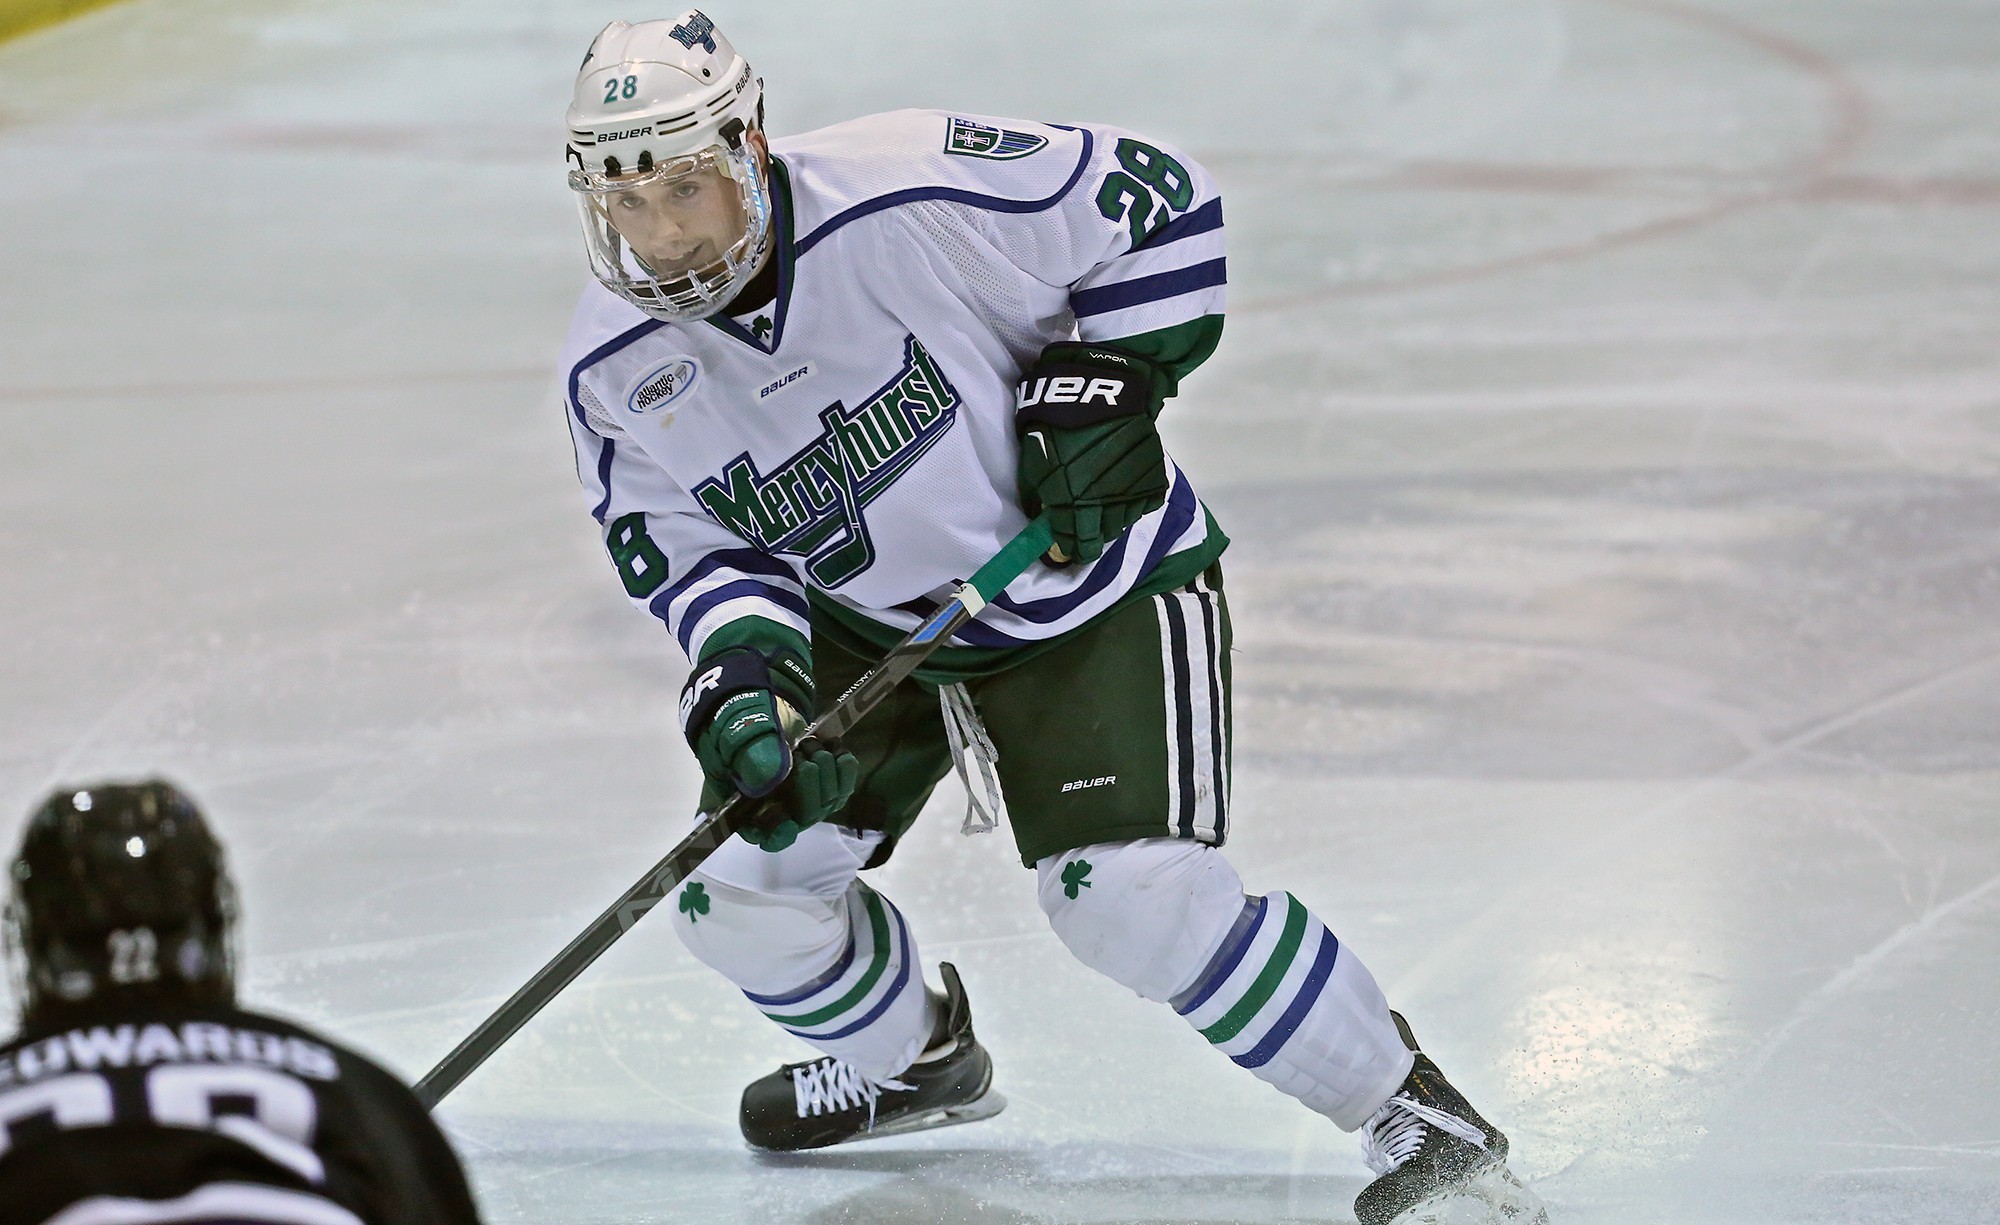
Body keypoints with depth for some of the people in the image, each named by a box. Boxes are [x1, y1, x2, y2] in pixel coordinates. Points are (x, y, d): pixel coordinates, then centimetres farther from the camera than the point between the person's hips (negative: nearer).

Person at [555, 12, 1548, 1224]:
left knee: (1135, 896, -22)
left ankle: (1418, 1113, -6)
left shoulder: (910, 197, -29)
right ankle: (913, 1058, 33)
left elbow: (1157, 197, -17)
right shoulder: (617, 370, -14)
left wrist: (1109, 377, -23)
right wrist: (747, 682, -23)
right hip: (870, 622, 6)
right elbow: (693, 550, -5)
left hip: (1094, 586, -6)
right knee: (740, 883, 0)